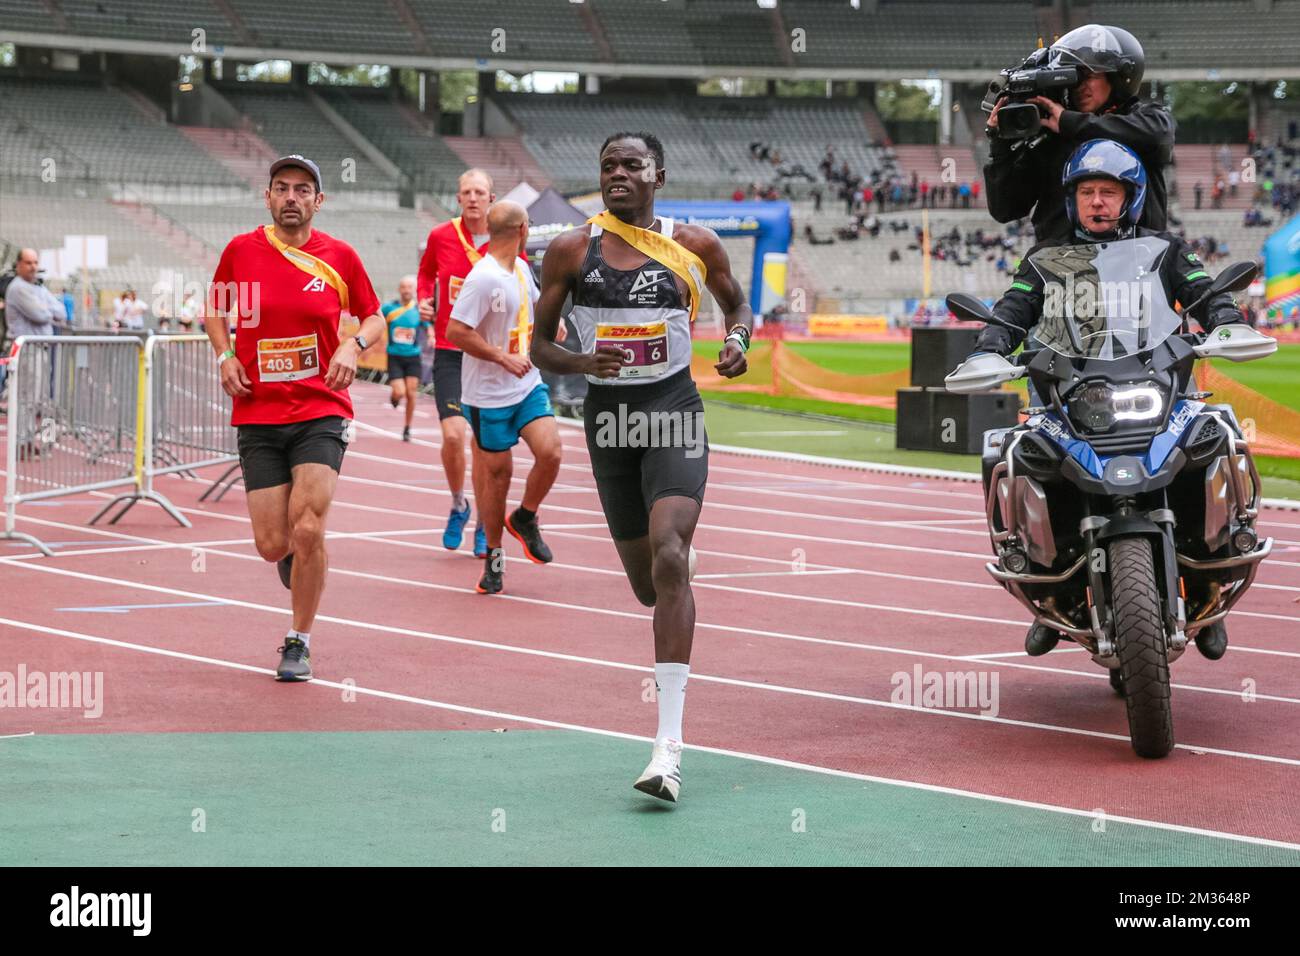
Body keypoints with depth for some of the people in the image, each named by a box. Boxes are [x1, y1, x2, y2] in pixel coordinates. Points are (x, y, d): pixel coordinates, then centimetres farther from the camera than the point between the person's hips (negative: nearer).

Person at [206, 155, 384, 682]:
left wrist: (353, 346, -8)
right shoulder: (240, 250, 2)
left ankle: (298, 642, 4)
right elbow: (216, 311, 18)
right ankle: (295, 555, 37)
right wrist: (225, 355, 0)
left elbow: (373, 317, 13)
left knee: (307, 530, -15)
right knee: (273, 545, -2)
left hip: (322, 411, -1)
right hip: (257, 416, 1)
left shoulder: (339, 256, 0)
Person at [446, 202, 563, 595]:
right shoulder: (484, 278, -19)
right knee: (497, 472, 1)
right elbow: (455, 331, -23)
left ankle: (525, 519, 14)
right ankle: (493, 556, 18)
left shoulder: (521, 269, 9)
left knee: (550, 452, -12)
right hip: (490, 393, -6)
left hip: (528, 385, 6)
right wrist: (503, 357, -20)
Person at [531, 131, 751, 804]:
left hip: (674, 411, -2)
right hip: (608, 416, 2)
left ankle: (669, 746, -28)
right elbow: (539, 348, 5)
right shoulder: (570, 251, 1)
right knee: (647, 584, 9)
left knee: (668, 557, -23)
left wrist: (738, 340, -4)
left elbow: (736, 304, 18)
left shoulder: (695, 244, 0)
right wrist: (581, 363, -17)